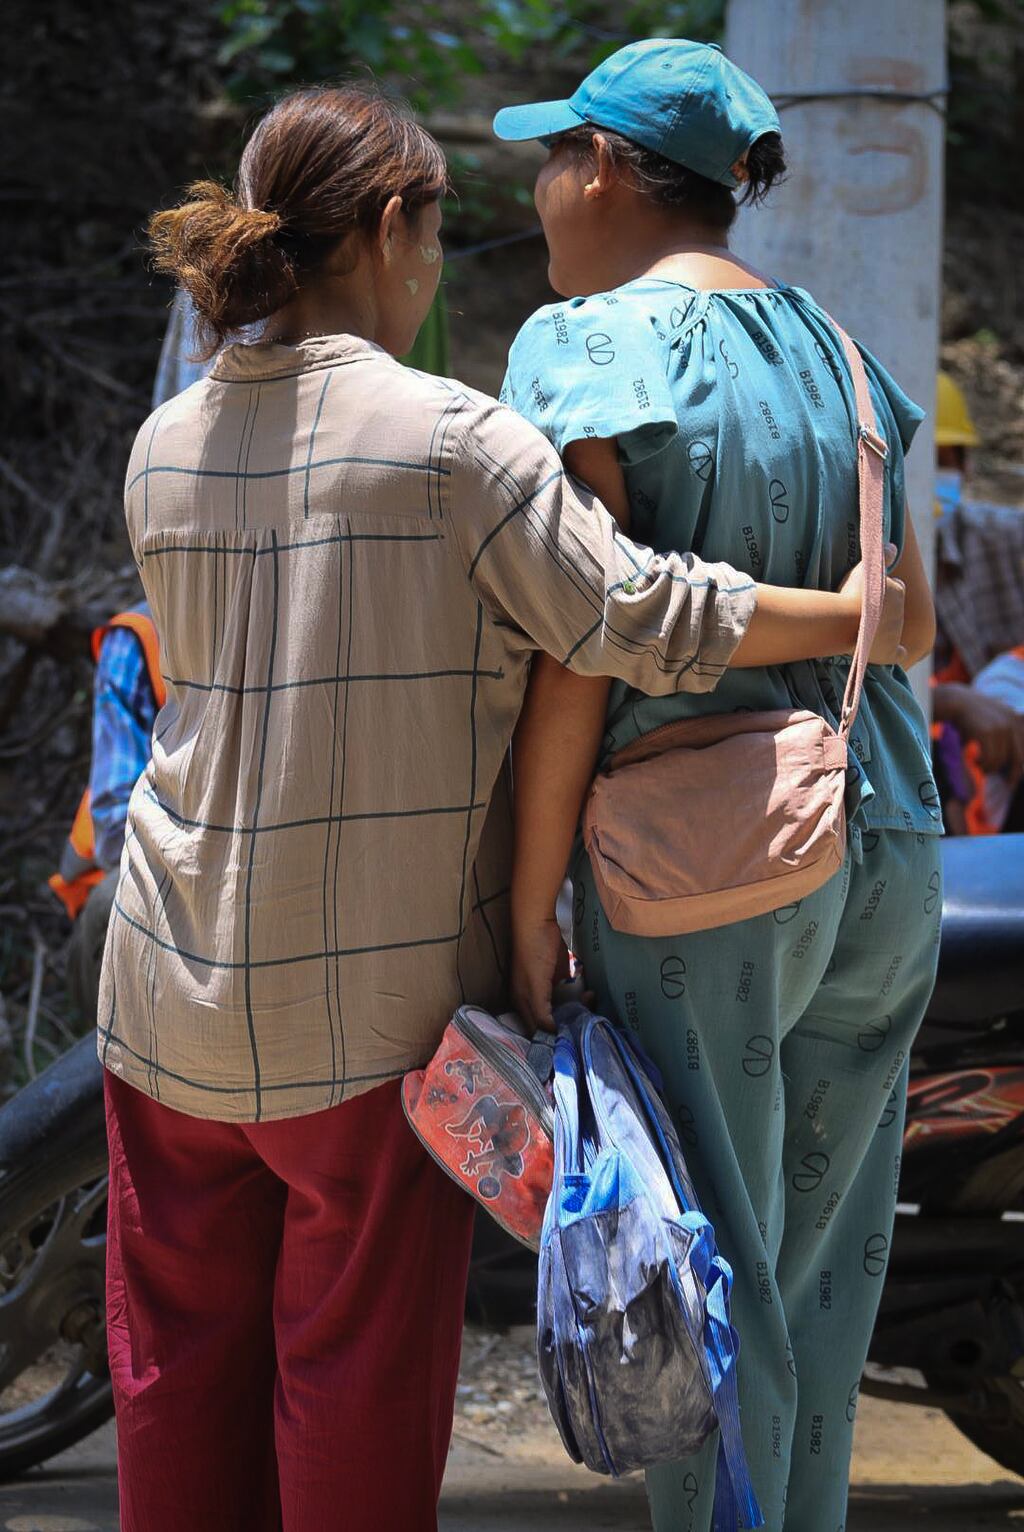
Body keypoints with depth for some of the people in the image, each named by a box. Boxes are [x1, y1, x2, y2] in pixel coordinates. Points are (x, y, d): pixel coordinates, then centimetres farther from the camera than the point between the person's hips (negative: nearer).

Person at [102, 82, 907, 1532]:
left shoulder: (166, 445, 5)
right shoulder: (453, 437, -13)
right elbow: (640, 617, -16)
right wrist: (860, 615, -2)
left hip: (177, 981, 5)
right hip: (373, 992, -5)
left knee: (182, 1350, 16)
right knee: (360, 1360, 9)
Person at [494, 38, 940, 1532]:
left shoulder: (585, 346, -8)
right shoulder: (832, 351, 13)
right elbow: (912, 623, 14)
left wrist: (528, 913, -10)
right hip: (881, 854, 7)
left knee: (709, 1294, 2)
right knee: (819, 1269, 17)